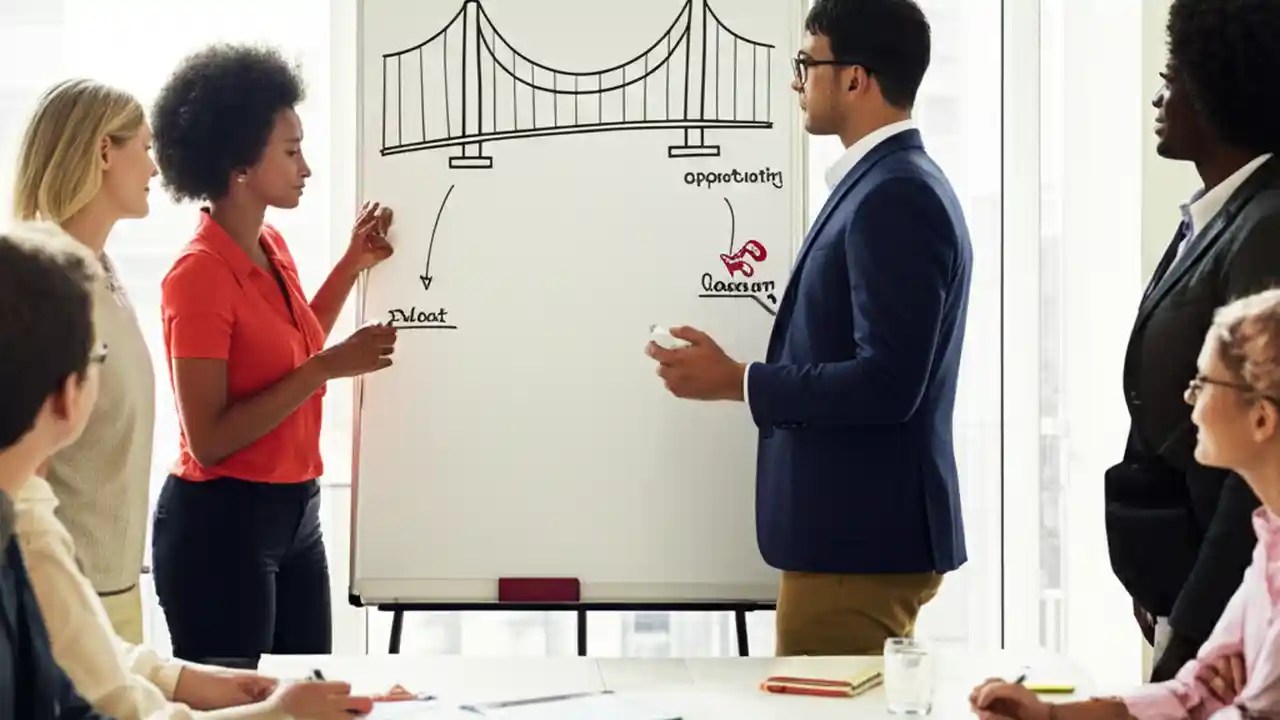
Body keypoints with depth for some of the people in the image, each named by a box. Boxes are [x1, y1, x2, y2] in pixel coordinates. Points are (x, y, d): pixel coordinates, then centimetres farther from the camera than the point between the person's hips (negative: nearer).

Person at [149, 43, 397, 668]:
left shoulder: (273, 248, 7)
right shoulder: (199, 274, -18)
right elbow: (208, 440, -21)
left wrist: (353, 264, 16)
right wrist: (328, 368, -23)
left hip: (294, 512, 9)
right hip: (221, 523, -8)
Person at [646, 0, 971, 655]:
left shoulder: (894, 198, -18)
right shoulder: (891, 186, 14)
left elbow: (888, 382, -24)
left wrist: (736, 381, -18)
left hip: (859, 537, -10)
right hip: (855, 527, 10)